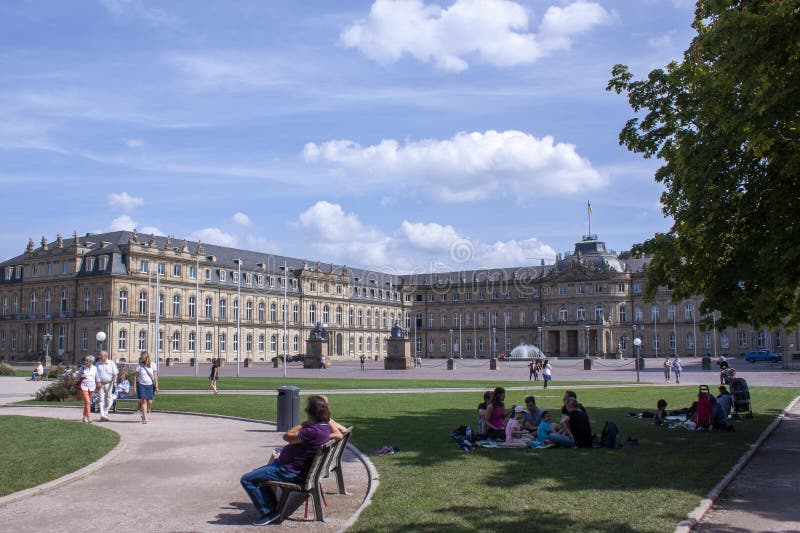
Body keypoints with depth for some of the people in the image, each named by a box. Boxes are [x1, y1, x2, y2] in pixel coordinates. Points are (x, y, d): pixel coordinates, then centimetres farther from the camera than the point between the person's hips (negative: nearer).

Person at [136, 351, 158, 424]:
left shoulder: (152, 365, 2)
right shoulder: (139, 365, -1)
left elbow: (155, 376, 5)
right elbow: (136, 376, 2)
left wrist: (156, 386, 3)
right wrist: (134, 386, -4)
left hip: (150, 385, 2)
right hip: (141, 385, -2)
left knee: (149, 402, 0)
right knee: (143, 401, -9)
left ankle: (144, 414, 25)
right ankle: (145, 418, -6)